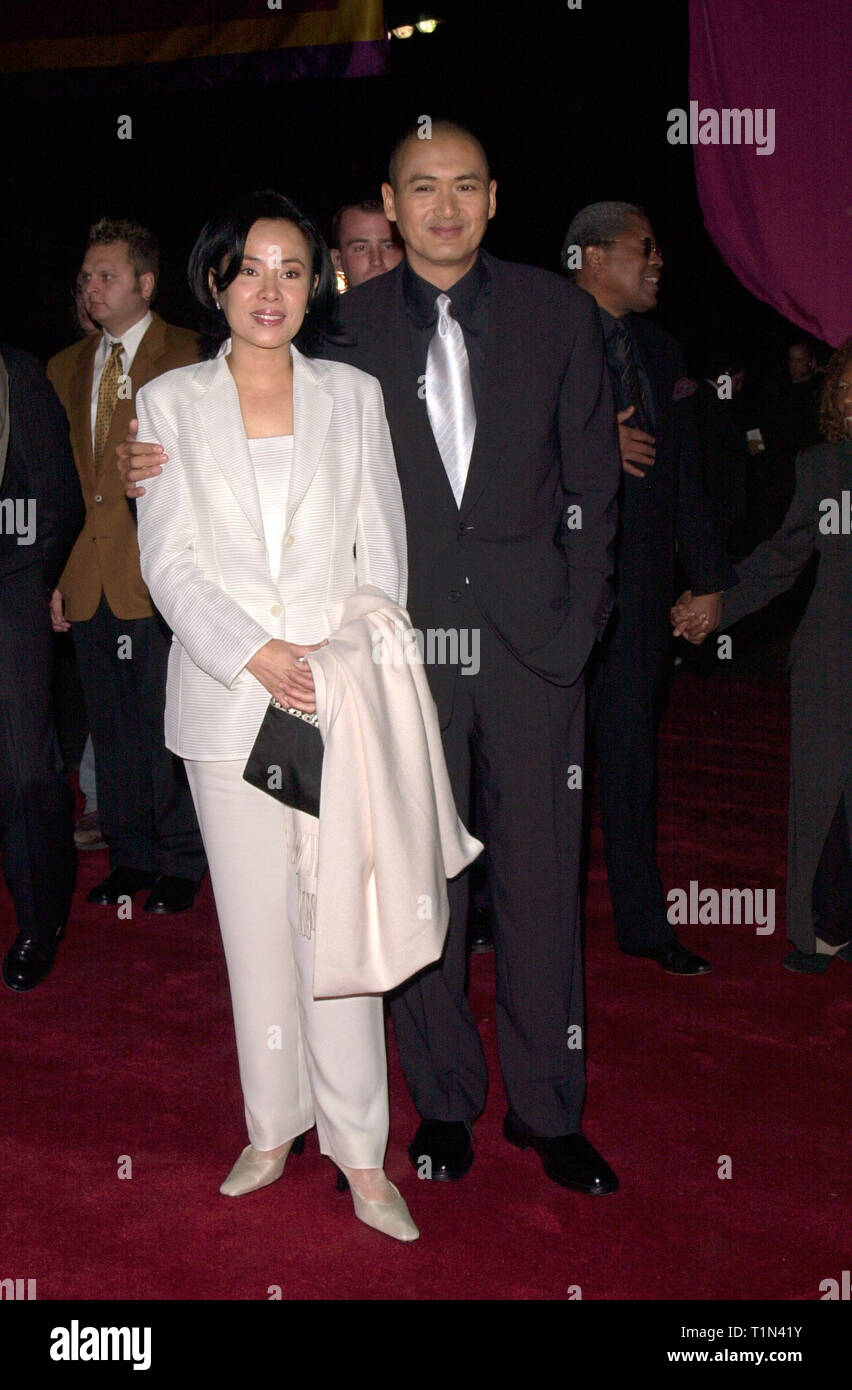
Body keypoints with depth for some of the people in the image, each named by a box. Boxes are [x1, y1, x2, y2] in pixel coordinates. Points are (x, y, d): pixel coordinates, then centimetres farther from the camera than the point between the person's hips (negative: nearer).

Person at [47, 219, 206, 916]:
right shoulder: (66, 368, 15)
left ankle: (180, 864, 16)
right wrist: (57, 573, 8)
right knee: (112, 723, 12)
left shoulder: (188, 357, -3)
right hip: (89, 575, 6)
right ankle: (131, 855, 26)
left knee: (167, 720, 1)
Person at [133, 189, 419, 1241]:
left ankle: (359, 1149, 12)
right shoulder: (170, 403, 6)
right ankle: (272, 1127, 25)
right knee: (255, 924, 8)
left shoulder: (354, 396, 9)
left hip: (342, 695, 0)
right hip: (228, 705, 0)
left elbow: (382, 552, 7)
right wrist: (256, 655, -13)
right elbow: (168, 560, 0)